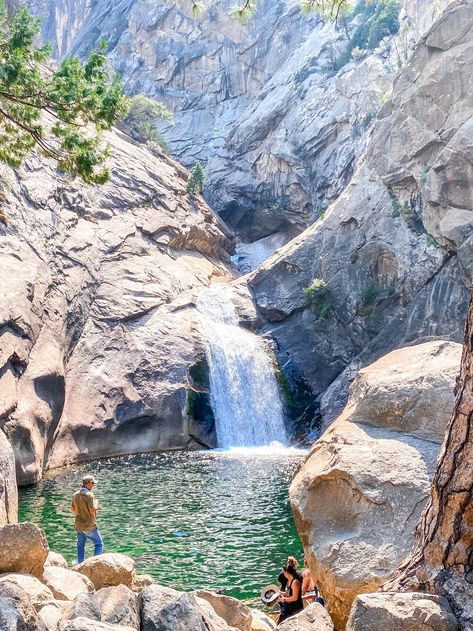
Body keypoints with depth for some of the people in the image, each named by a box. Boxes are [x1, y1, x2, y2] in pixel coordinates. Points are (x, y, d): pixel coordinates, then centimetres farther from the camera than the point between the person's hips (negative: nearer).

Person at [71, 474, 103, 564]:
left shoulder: (75, 495, 4)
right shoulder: (89, 495, -19)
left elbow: (73, 509, 14)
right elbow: (92, 511, -22)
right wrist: (96, 504, -4)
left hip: (78, 526, 7)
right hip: (89, 526, -7)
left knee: (80, 546, 18)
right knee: (99, 544, 8)